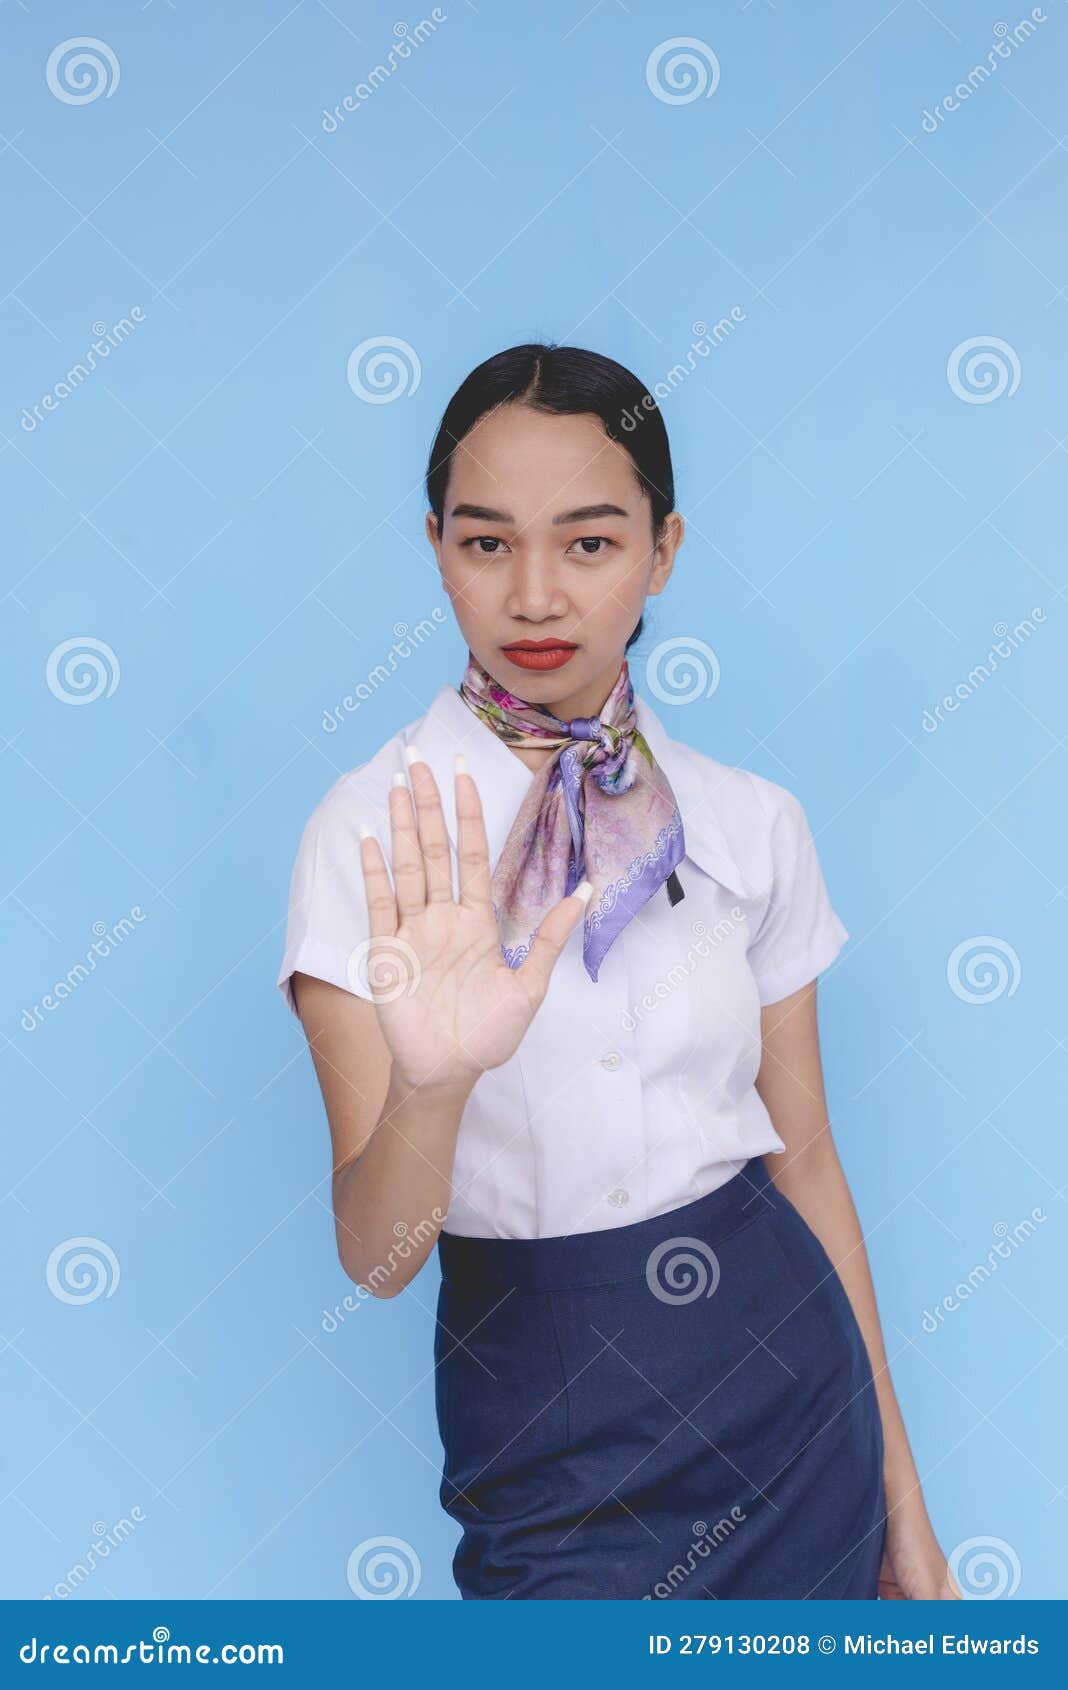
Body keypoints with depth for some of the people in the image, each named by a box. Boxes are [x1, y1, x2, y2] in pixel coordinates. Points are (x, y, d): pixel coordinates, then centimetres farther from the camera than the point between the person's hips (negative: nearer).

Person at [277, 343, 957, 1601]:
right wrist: (431, 1082, -37)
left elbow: (805, 1156, 3)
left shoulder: (754, 824, -2)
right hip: (544, 1405, -3)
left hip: (785, 1364, 3)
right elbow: (375, 1256, -16)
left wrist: (901, 1500, 7)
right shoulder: (373, 833, -12)